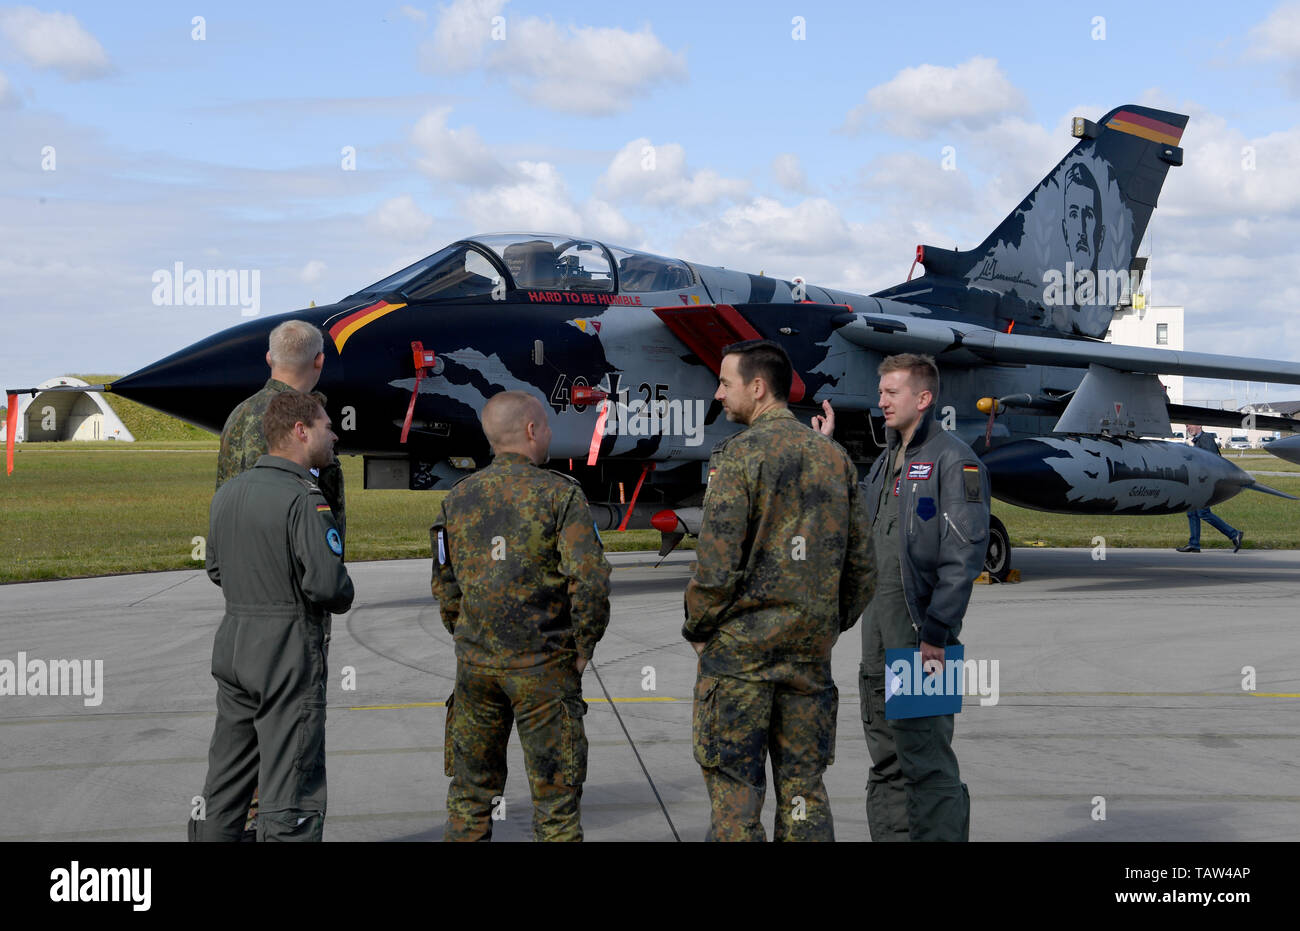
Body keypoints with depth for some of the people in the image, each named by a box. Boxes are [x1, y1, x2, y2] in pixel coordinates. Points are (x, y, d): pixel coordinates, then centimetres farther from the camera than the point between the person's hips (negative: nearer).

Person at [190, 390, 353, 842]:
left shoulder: (227, 493, 8)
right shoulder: (303, 499, -17)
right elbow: (328, 583, -22)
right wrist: (343, 598, -2)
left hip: (232, 645, 8)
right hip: (289, 654, -8)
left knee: (224, 786, 16)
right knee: (291, 792, -4)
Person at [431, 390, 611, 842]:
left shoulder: (459, 498, 6)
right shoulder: (560, 494, -9)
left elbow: (445, 585, 10)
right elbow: (590, 579, -17)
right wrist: (583, 647, -5)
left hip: (475, 664, 4)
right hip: (543, 668, -4)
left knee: (471, 793, 14)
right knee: (556, 797, 4)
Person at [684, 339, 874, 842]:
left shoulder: (739, 455, -11)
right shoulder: (835, 457, 8)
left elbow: (717, 564, -15)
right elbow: (860, 563, 11)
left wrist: (697, 627, 0)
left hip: (739, 649, -6)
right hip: (810, 650, 6)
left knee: (734, 790, 1)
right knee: (804, 789, 10)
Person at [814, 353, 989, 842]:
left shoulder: (953, 459, -9)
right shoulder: (886, 462, 18)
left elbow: (963, 555, -15)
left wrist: (936, 633, -20)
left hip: (921, 631, -8)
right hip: (878, 631, 9)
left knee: (927, 761, -8)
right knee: (886, 763, 12)